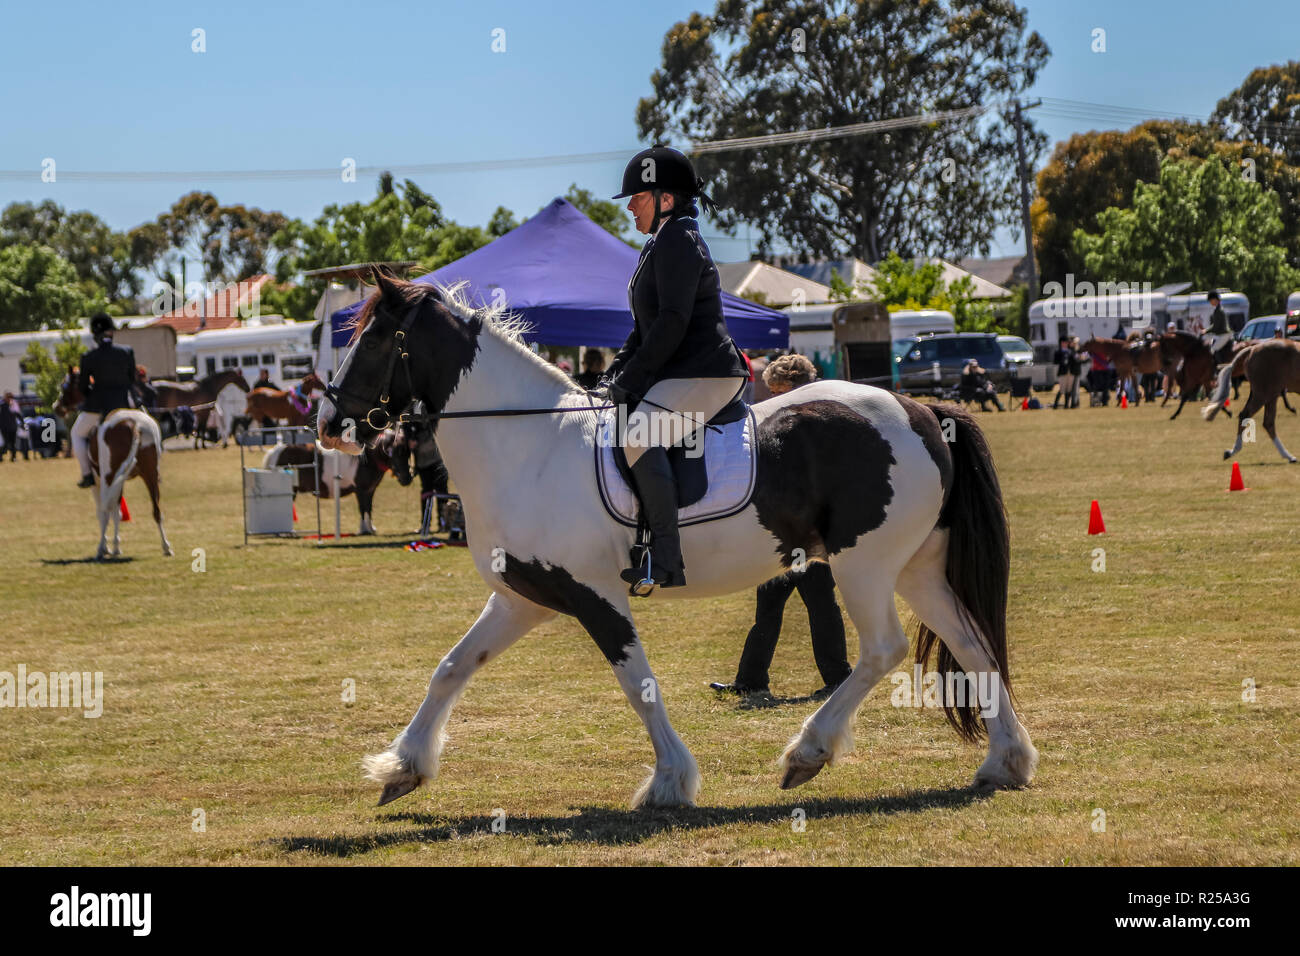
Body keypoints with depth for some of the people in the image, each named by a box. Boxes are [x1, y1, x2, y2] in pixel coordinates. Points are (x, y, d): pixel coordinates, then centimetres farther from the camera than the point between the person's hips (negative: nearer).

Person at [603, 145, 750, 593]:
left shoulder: (678, 242, -13)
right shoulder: (659, 245, 20)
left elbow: (672, 323, -20)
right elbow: (645, 326, 23)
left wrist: (631, 378, -18)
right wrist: (617, 370, 8)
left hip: (704, 372, -12)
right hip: (675, 374, 12)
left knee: (639, 436, -31)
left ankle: (666, 559, -34)